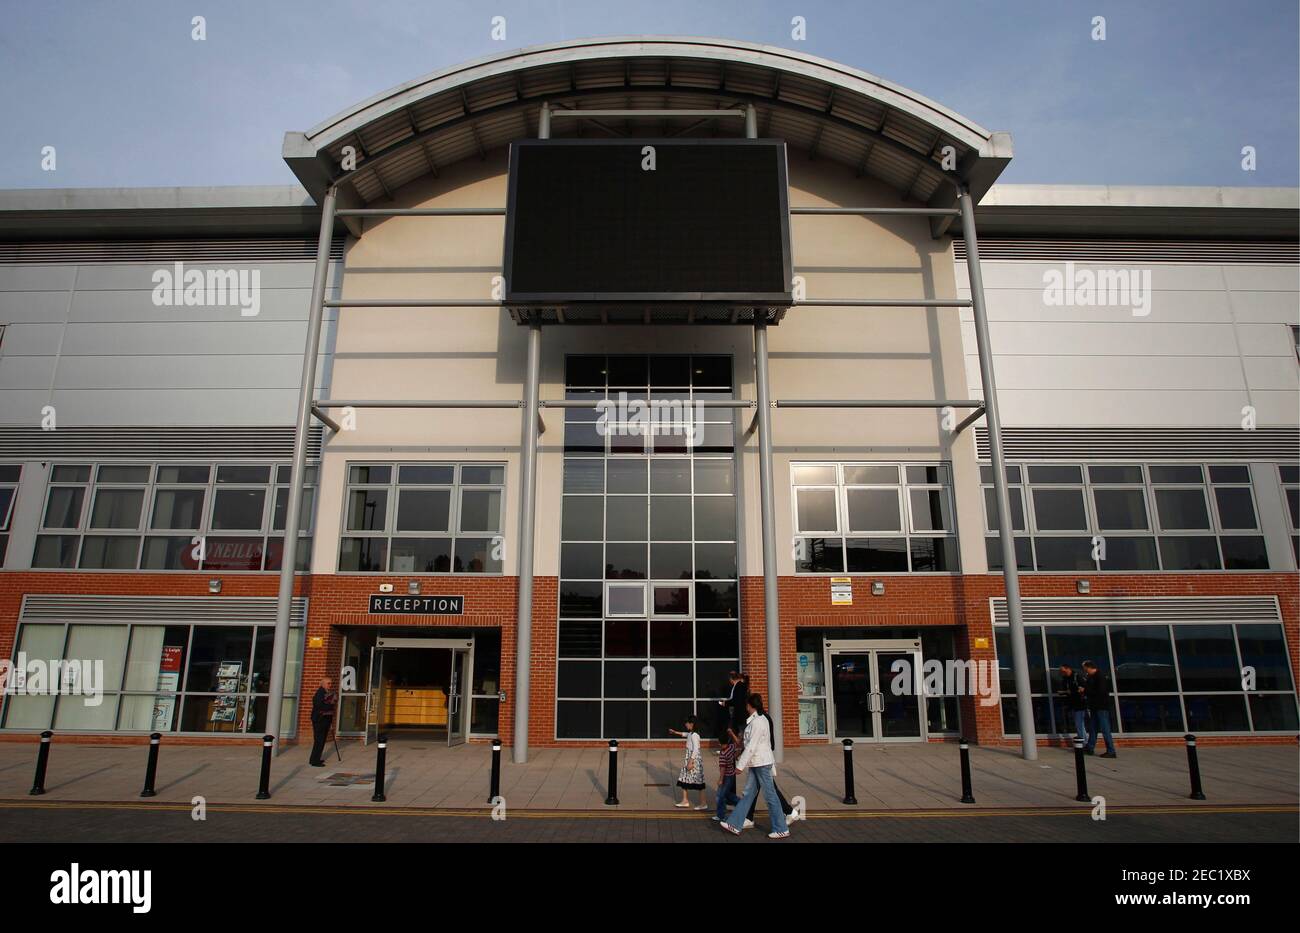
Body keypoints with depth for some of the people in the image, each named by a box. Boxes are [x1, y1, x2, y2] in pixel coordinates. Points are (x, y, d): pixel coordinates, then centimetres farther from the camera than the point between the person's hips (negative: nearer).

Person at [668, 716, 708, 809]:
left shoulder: (694, 735, -19)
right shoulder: (690, 734, 8)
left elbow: (695, 750, -23)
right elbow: (684, 734, 33)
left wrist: (690, 762, -23)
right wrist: (675, 732, 42)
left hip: (694, 759, -10)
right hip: (689, 758, 10)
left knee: (698, 782, -3)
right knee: (683, 780, 14)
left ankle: (703, 804, 5)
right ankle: (685, 801, 24)